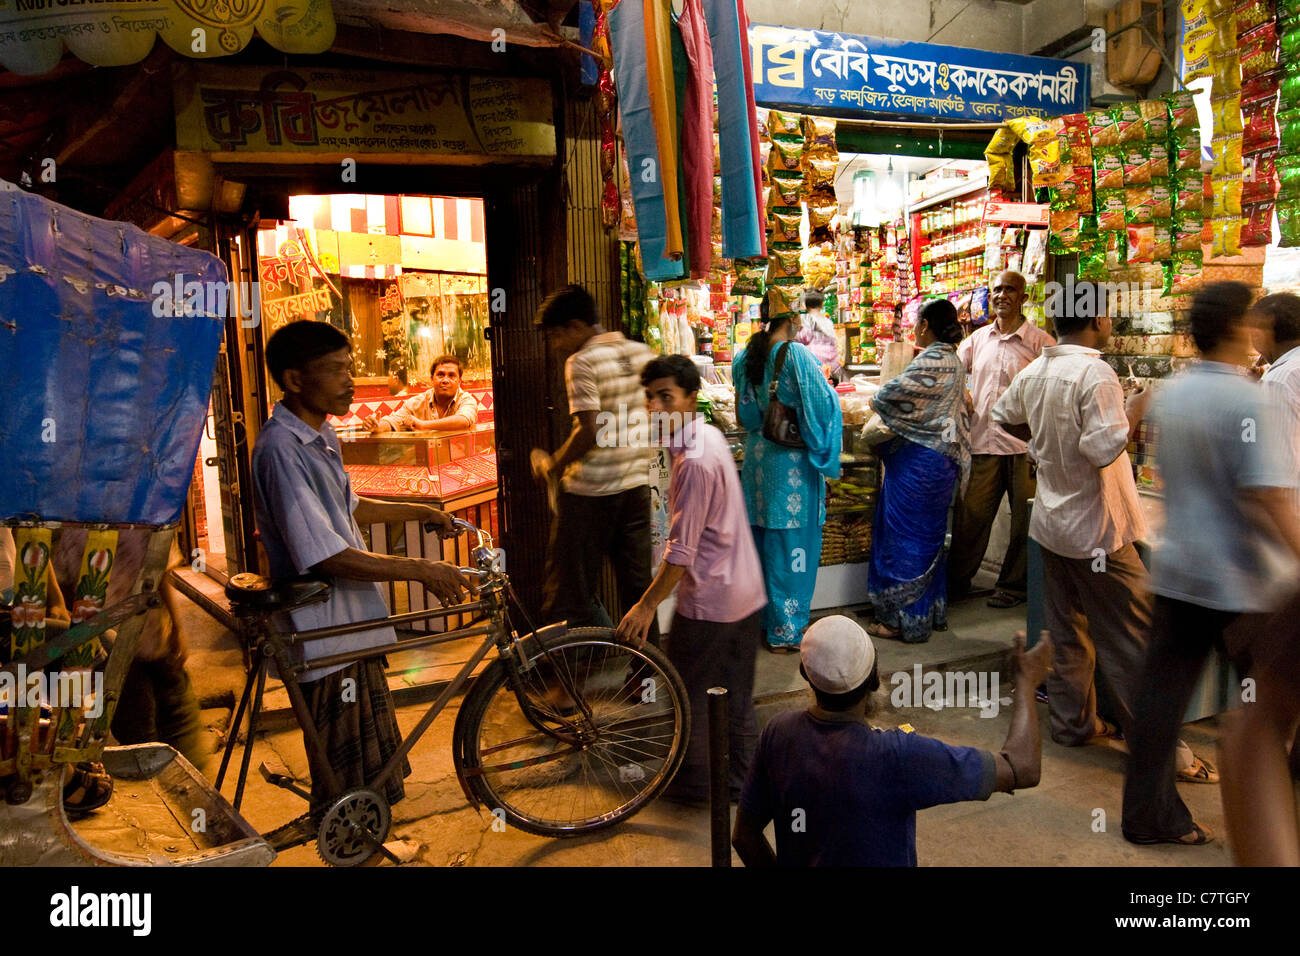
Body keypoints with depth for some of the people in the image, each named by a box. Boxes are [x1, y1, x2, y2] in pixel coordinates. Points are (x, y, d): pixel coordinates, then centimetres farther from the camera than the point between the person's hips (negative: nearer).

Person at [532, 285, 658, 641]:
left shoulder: (582, 362, -13)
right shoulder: (642, 353, 8)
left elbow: (590, 431, -21)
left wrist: (553, 466, -8)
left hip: (591, 491, -7)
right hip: (637, 483, 8)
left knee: (570, 591, 4)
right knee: (637, 584, 15)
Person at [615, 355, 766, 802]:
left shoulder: (694, 462, -25)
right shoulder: (710, 435, 5)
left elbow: (681, 550, -24)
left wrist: (647, 605, -17)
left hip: (709, 598, -9)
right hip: (747, 592, 9)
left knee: (690, 694, 8)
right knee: (736, 693, 19)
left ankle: (695, 782, 23)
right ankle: (740, 777, 33)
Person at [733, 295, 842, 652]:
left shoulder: (747, 357, 3)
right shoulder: (796, 355, -17)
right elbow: (824, 403, -12)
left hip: (757, 454, 7)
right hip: (792, 461, -7)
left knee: (763, 539, 16)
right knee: (792, 543, 3)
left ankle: (762, 618, 28)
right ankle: (785, 631, 11)